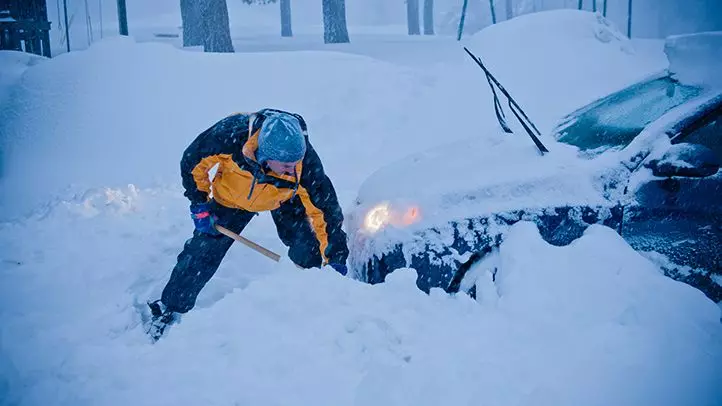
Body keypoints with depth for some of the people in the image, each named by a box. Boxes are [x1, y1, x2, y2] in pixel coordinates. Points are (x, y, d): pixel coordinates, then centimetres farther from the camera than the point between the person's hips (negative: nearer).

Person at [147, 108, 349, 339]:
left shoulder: (305, 161, -39)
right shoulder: (232, 133, -40)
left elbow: (325, 208, -26)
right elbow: (193, 161, -18)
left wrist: (334, 259, -23)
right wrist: (200, 205, -15)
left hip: (284, 199, 0)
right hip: (231, 196, 0)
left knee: (308, 251, -16)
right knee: (201, 253, -1)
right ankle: (168, 309, 20)